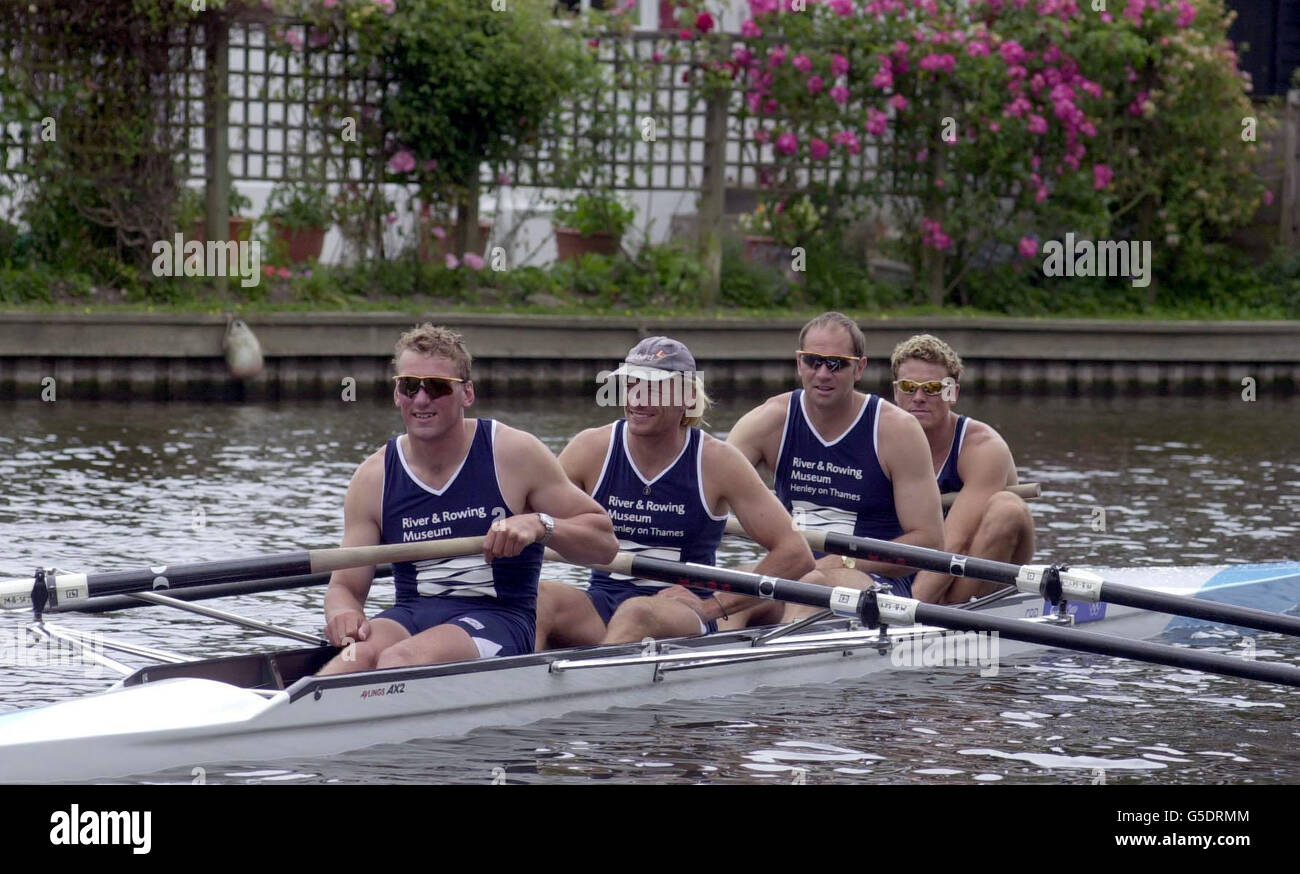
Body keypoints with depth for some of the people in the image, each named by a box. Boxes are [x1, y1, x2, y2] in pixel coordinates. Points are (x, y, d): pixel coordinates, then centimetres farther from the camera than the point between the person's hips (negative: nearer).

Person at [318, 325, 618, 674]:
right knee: (361, 652, -34)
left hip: (500, 618, -3)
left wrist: (539, 525, -17)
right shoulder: (374, 477, 8)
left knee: (402, 658, -35)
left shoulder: (515, 454, 0)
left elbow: (604, 543, 3)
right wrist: (343, 613, -16)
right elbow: (345, 586, 9)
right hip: (411, 615, 3)